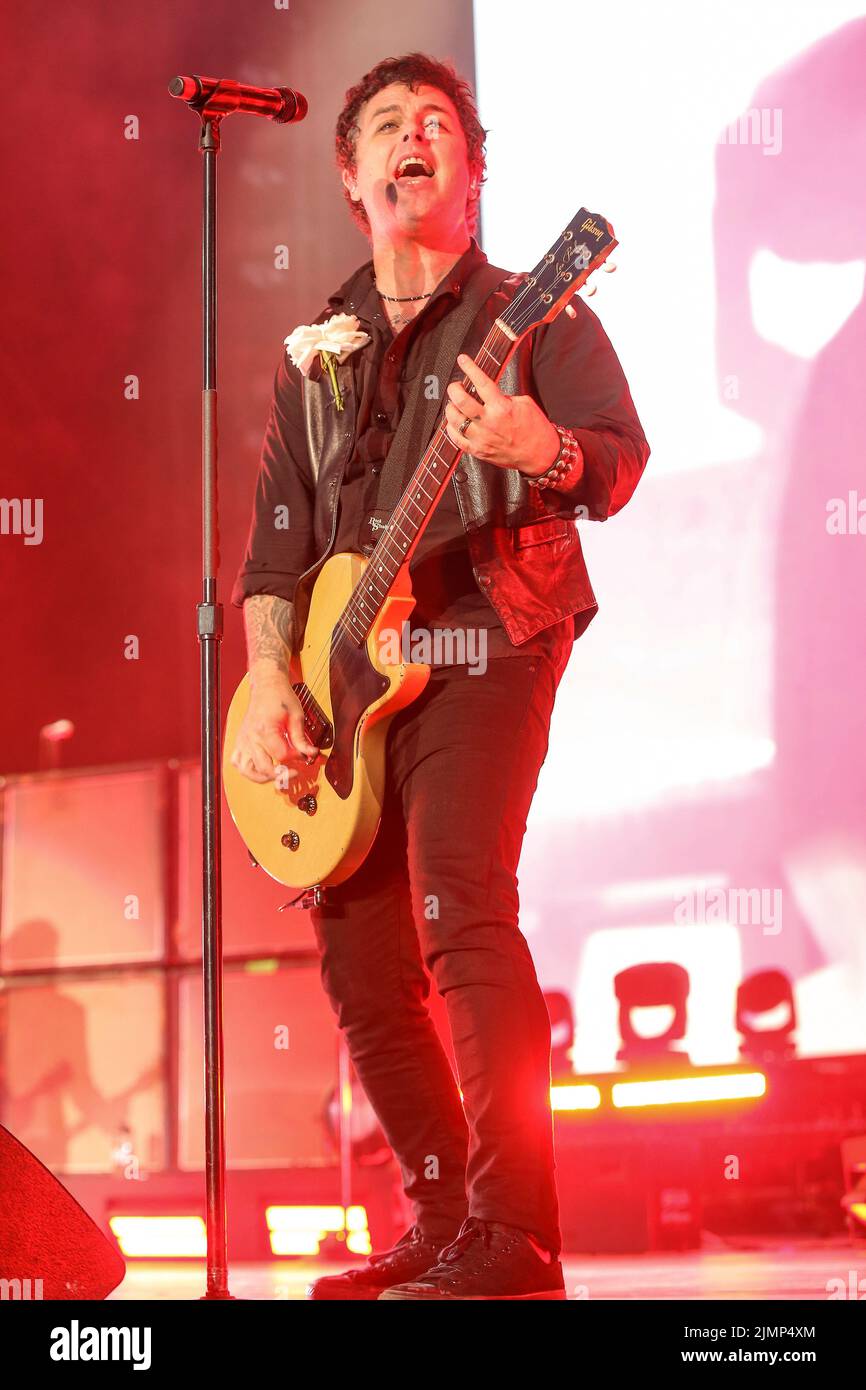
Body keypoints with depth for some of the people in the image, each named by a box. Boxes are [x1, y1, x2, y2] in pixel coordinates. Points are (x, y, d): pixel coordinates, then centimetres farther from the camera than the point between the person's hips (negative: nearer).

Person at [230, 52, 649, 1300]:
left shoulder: (532, 314, 5)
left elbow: (620, 460, -9)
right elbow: (279, 533, 16)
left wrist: (540, 452, -32)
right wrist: (269, 681, 0)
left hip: (483, 648, -6)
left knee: (459, 909, -23)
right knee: (361, 965, 4)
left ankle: (515, 1241, -21)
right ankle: (445, 1224, 18)